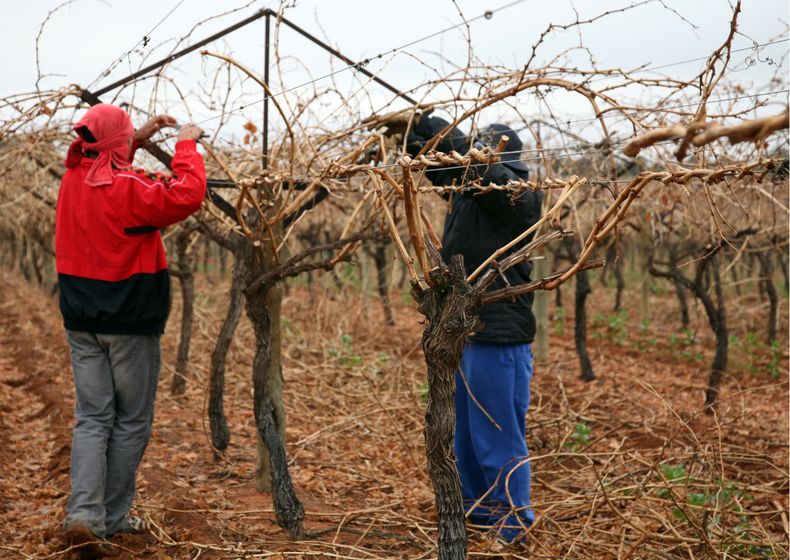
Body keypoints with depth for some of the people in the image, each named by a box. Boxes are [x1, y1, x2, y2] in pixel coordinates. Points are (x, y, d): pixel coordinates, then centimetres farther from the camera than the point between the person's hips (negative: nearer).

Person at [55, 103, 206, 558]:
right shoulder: (128, 188, -17)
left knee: (92, 419, 8)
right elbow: (187, 196, -24)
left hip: (81, 321, 6)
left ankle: (84, 515, -4)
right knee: (132, 421, 7)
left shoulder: (72, 180, 6)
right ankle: (112, 518, 13)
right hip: (129, 321, -6)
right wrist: (186, 146, -10)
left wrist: (140, 138, 22)